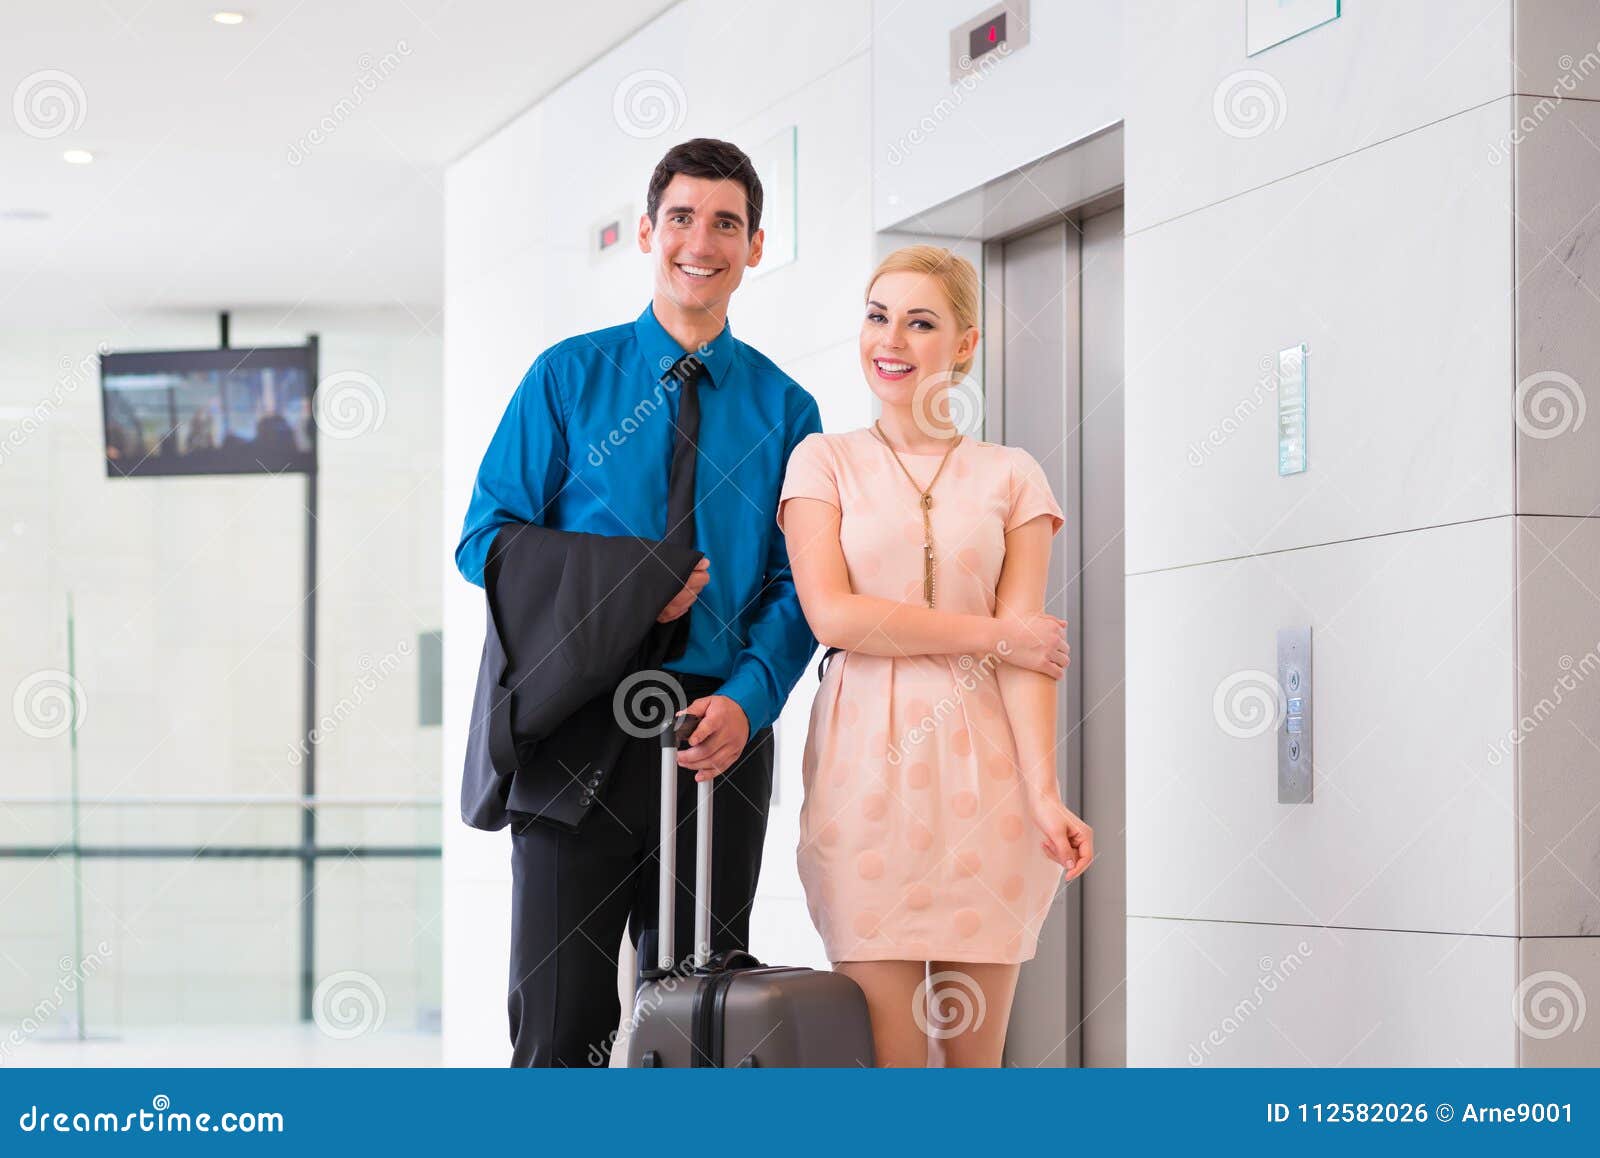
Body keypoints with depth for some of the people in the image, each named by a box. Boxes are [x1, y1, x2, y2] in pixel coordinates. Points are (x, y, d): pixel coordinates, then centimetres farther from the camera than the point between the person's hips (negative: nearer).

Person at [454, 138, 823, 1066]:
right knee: (561, 1012, -4)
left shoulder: (785, 408, 9)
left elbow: (800, 587, 4)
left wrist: (746, 700, -13)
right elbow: (486, 539, 4)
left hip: (720, 730, 1)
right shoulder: (569, 377, 7)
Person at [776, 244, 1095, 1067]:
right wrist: (991, 633, -5)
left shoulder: (1011, 478, 10)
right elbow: (832, 614, -5)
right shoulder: (825, 461, 9)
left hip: (980, 775, 1)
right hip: (867, 768, -1)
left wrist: (1043, 793, -12)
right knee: (887, 1056, -6)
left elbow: (1026, 649, 1)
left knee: (976, 1052, 1)